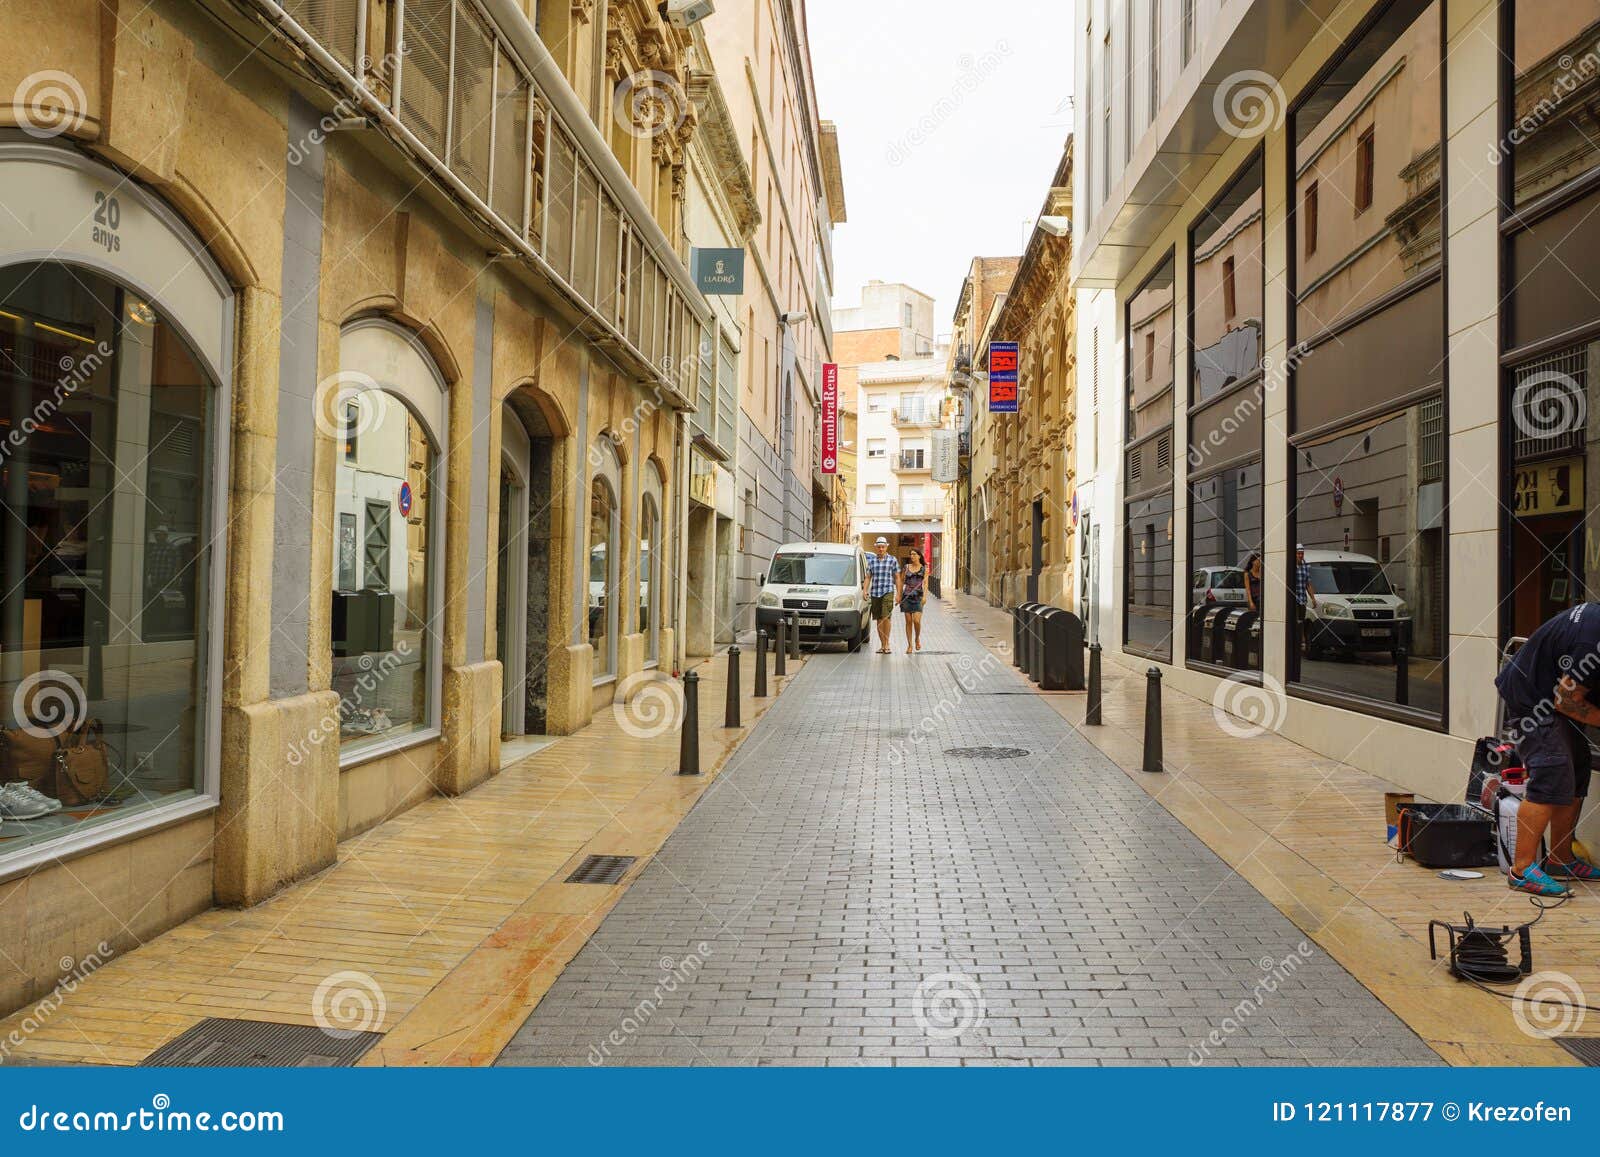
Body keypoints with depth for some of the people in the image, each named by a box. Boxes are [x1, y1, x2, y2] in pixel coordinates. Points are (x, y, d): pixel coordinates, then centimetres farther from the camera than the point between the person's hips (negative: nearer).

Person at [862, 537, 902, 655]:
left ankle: (887, 643, -9)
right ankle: (882, 644, 13)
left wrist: (898, 593, 1)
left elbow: (897, 578, 7)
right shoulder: (871, 561, 12)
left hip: (888, 592, -3)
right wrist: (865, 590, -2)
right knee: (879, 619, 5)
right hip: (874, 593, 3)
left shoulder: (893, 560, 5)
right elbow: (868, 577, 12)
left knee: (886, 617, -16)